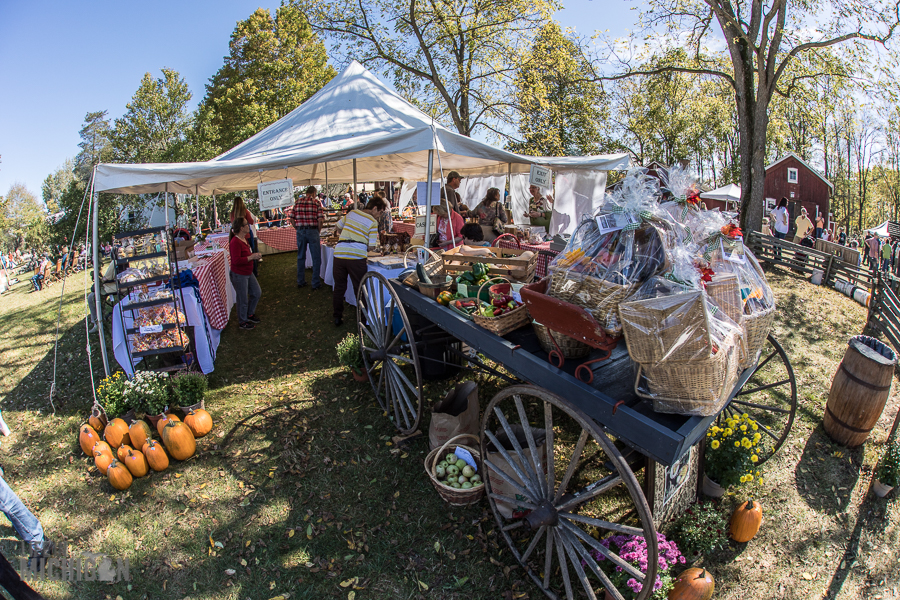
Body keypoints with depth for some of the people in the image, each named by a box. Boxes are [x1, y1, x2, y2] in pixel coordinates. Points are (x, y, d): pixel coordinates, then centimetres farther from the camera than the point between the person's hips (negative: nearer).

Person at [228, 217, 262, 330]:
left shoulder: (244, 238, 6)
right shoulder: (235, 242, -24)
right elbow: (236, 260, -30)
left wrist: (254, 255, 4)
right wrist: (252, 257, -25)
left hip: (248, 273, 10)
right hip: (239, 275, -10)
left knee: (257, 293, 19)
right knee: (243, 299, 5)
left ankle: (250, 314, 39)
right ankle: (242, 322, 24)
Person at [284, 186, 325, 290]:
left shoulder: (298, 201, 7)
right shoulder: (316, 202, -2)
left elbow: (291, 218, 2)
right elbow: (320, 219, -12)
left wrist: (297, 229, 12)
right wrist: (319, 230, 2)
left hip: (300, 231, 4)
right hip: (312, 231, -4)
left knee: (301, 257, 16)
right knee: (316, 258, 5)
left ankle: (300, 282, 25)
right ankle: (316, 283, 7)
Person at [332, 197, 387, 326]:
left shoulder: (352, 213, 15)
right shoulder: (373, 222, 1)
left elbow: (338, 227, 27)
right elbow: (371, 246, -2)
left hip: (339, 253, 4)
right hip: (356, 256, -4)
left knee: (339, 287, 16)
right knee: (359, 289, 10)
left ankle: (337, 317, 22)